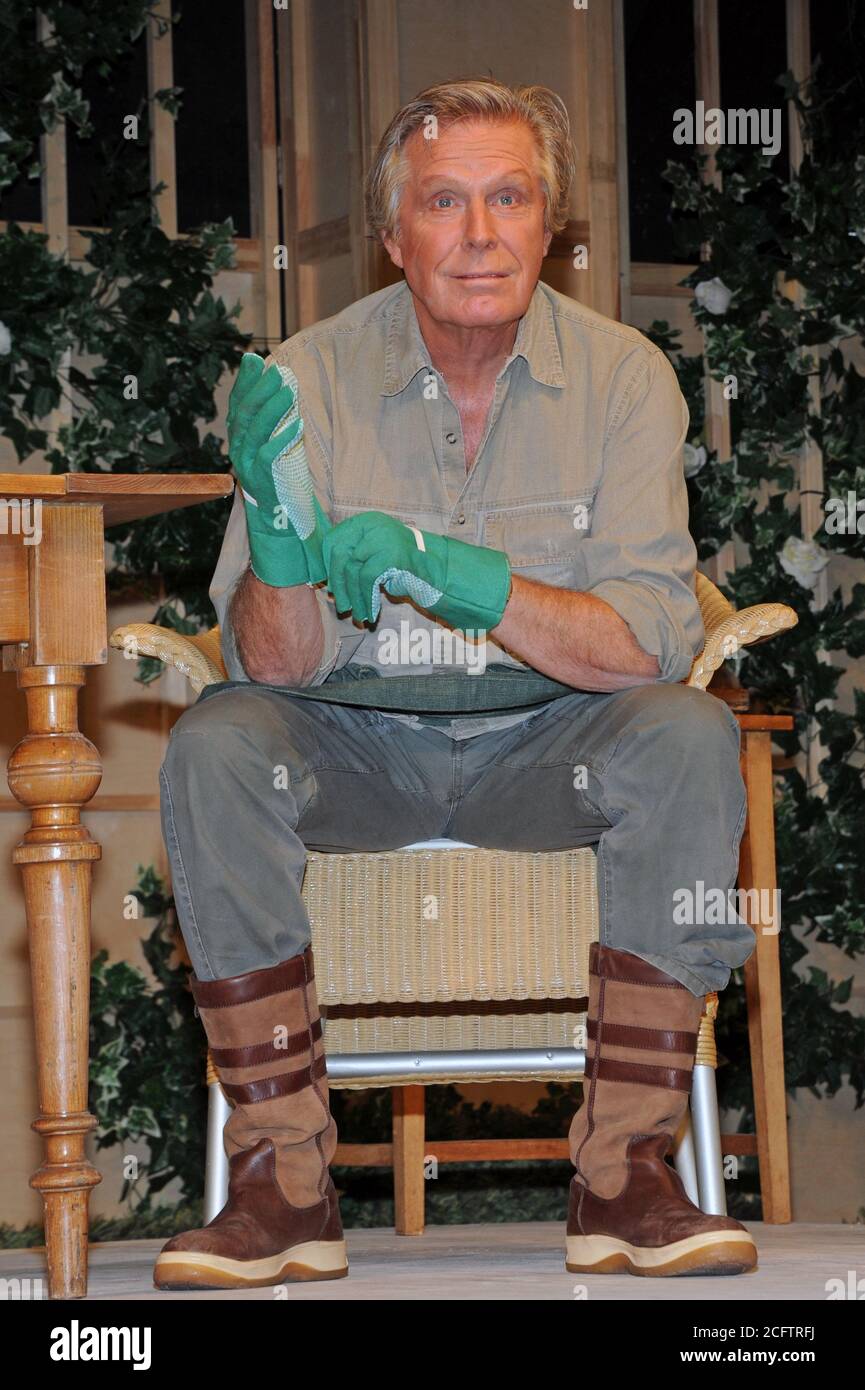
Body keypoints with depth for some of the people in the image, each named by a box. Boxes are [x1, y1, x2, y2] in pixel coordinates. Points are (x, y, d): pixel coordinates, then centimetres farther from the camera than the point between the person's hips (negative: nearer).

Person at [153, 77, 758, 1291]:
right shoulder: (310, 380, -8)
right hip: (357, 741, 0)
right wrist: (282, 532, -34)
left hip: (546, 739, 0)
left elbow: (652, 642, -17)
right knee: (216, 746, -29)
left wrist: (452, 575, -31)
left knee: (687, 736, -29)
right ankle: (283, 1183, -25)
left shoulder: (621, 375, -7)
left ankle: (624, 1175, -24)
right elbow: (275, 665, -12)